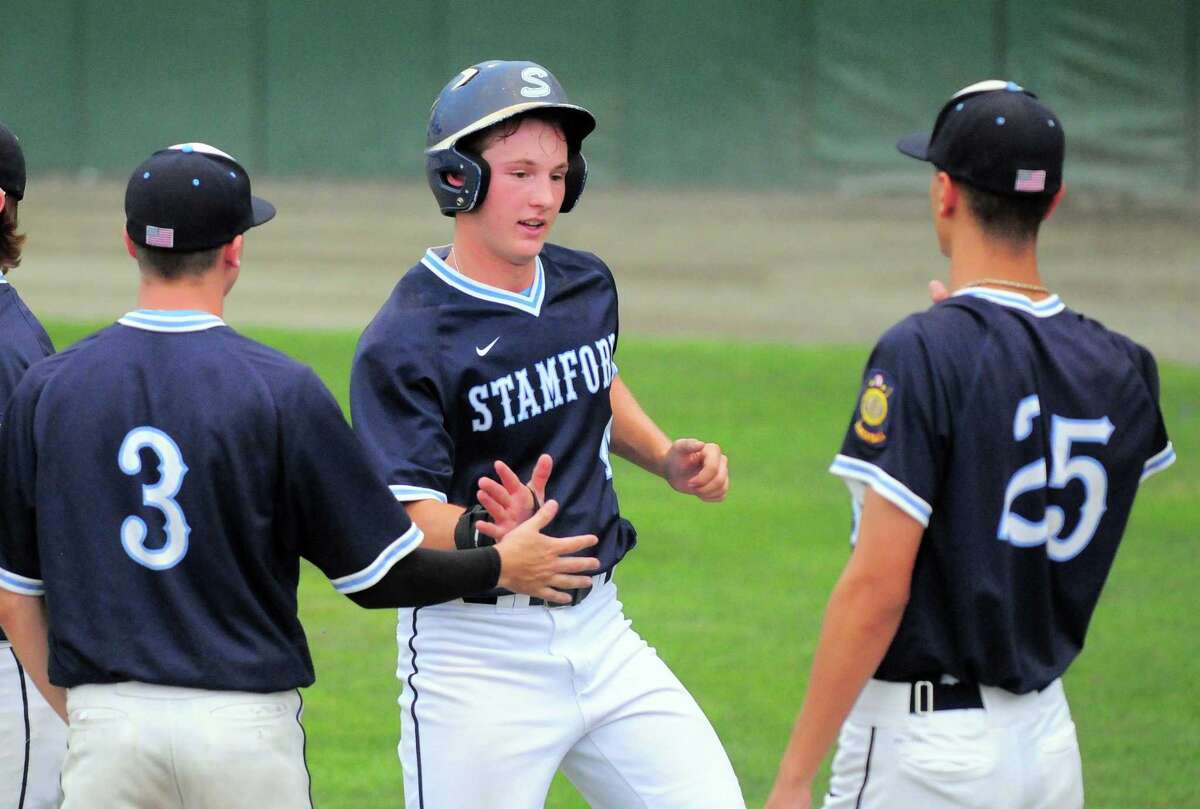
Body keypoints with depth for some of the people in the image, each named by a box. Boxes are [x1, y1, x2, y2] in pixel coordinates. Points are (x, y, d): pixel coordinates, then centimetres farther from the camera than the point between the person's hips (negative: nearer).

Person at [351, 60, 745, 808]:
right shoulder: (404, 343, -15)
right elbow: (406, 517, -22)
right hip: (479, 654, -6)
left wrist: (667, 458, 13)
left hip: (600, 631, 6)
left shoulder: (587, 286, 7)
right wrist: (486, 533, -41)